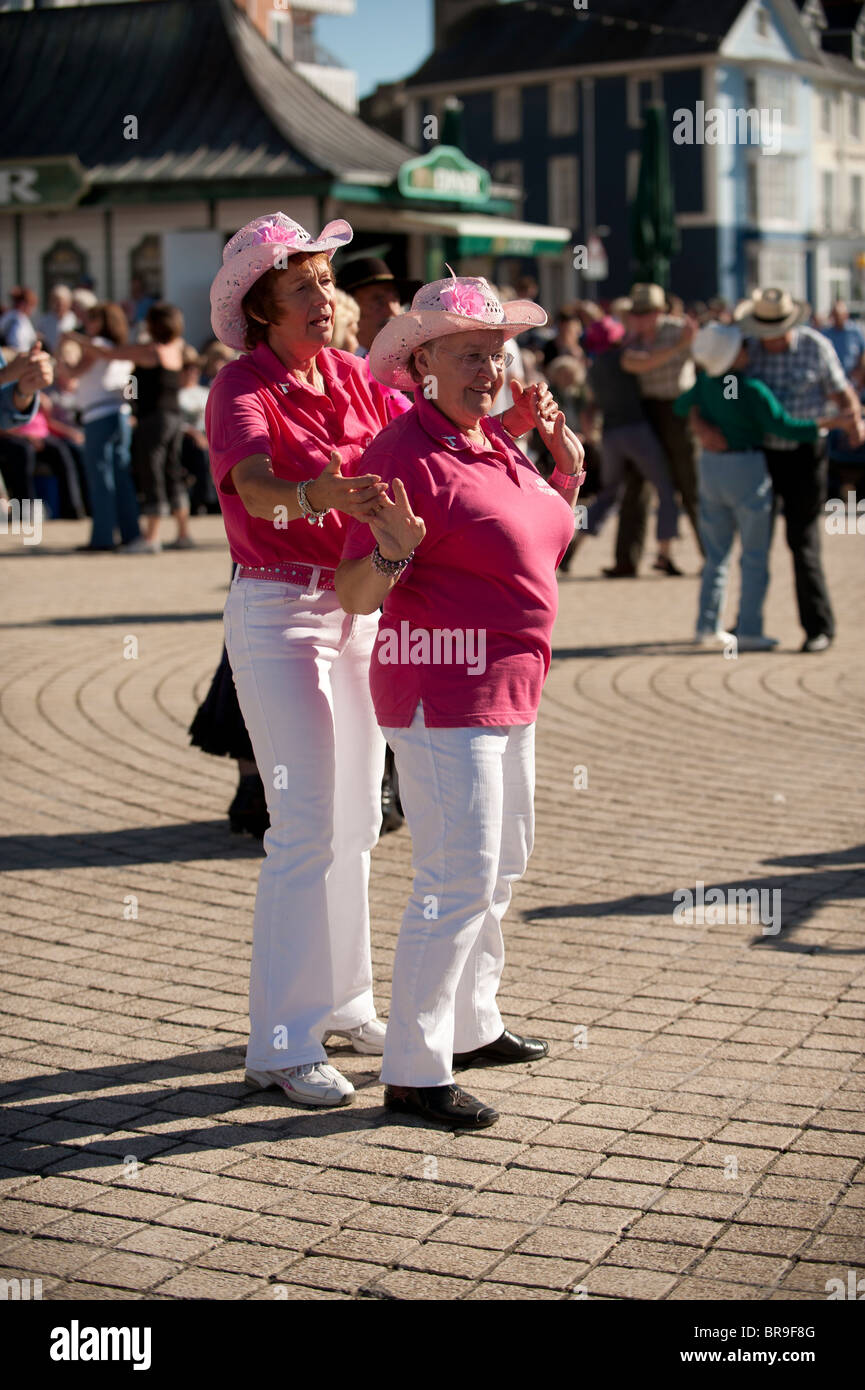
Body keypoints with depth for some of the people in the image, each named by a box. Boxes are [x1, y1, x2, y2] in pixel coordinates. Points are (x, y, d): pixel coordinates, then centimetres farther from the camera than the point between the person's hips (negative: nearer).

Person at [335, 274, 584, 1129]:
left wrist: (567, 472, 10)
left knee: (502, 865, 19)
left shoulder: (496, 445, 10)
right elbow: (355, 594, -19)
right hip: (439, 694, -10)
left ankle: (470, 1027, 34)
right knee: (457, 880, -10)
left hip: (507, 689, 10)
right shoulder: (407, 454, -16)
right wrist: (395, 552, -39)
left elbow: (539, 544, 24)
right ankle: (412, 1073, -2)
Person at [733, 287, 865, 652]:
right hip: (759, 454, 3)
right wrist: (705, 429, -27)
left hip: (804, 455, -3)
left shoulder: (815, 346, -12)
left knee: (802, 540, -8)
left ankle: (819, 626, 0)